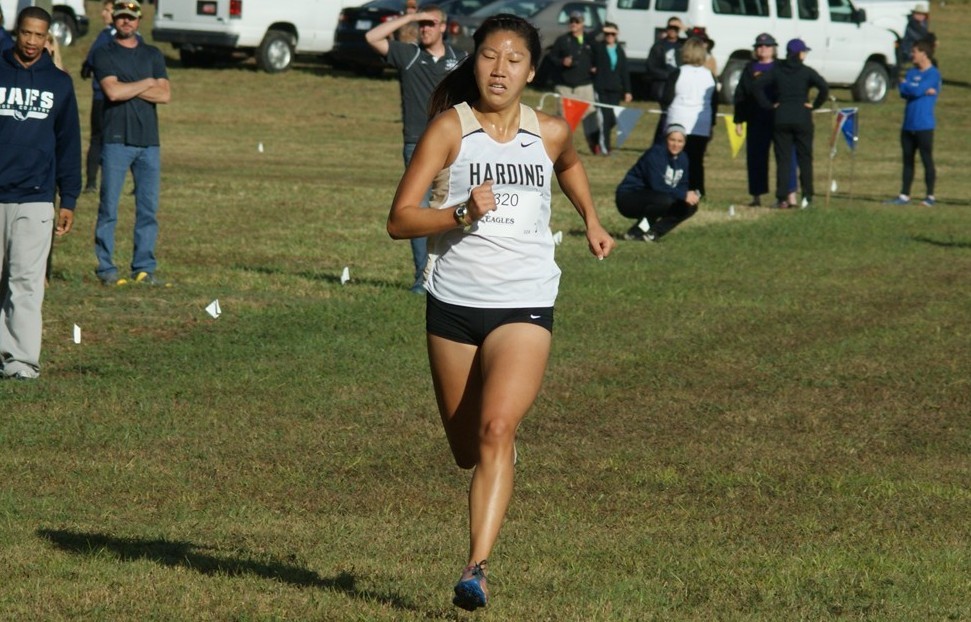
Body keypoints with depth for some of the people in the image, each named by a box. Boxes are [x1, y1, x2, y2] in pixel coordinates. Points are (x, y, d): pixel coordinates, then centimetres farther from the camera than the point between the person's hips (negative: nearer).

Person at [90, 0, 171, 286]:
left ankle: (144, 267, 8)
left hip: (149, 141, 4)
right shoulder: (104, 55, 4)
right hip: (116, 140, -3)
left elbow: (165, 95, 1)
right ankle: (106, 267, -1)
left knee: (149, 208, 2)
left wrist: (127, 89, -7)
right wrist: (147, 83, -2)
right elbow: (113, 91, -13)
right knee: (109, 207, -5)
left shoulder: (153, 55, 15)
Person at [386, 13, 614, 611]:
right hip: (454, 304, 0)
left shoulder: (550, 133, 5)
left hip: (525, 305, 0)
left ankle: (477, 568, -26)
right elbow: (400, 219, -10)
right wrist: (462, 212, -23)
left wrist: (592, 220, 25)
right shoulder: (450, 129, -4)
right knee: (467, 449, 12)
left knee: (496, 430, -21)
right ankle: (506, 453, 50)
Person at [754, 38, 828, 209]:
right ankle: (807, 197, 4)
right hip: (802, 119, -2)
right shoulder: (806, 72, -4)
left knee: (782, 160, 3)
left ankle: (782, 198, -1)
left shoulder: (776, 71, 3)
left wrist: (769, 105, 2)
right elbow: (824, 88, -16)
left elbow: (758, 89, -2)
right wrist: (815, 105, -5)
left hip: (781, 119, 2)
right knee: (805, 159, 7)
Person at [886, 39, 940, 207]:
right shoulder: (912, 72, 13)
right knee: (907, 160, 9)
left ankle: (930, 197, 3)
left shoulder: (933, 74, -7)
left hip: (924, 126, -7)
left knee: (927, 160, -2)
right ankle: (904, 196, 13)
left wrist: (905, 83, 1)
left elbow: (917, 91, -18)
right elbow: (903, 92, -1)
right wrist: (924, 91, -14)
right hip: (908, 125, 7)